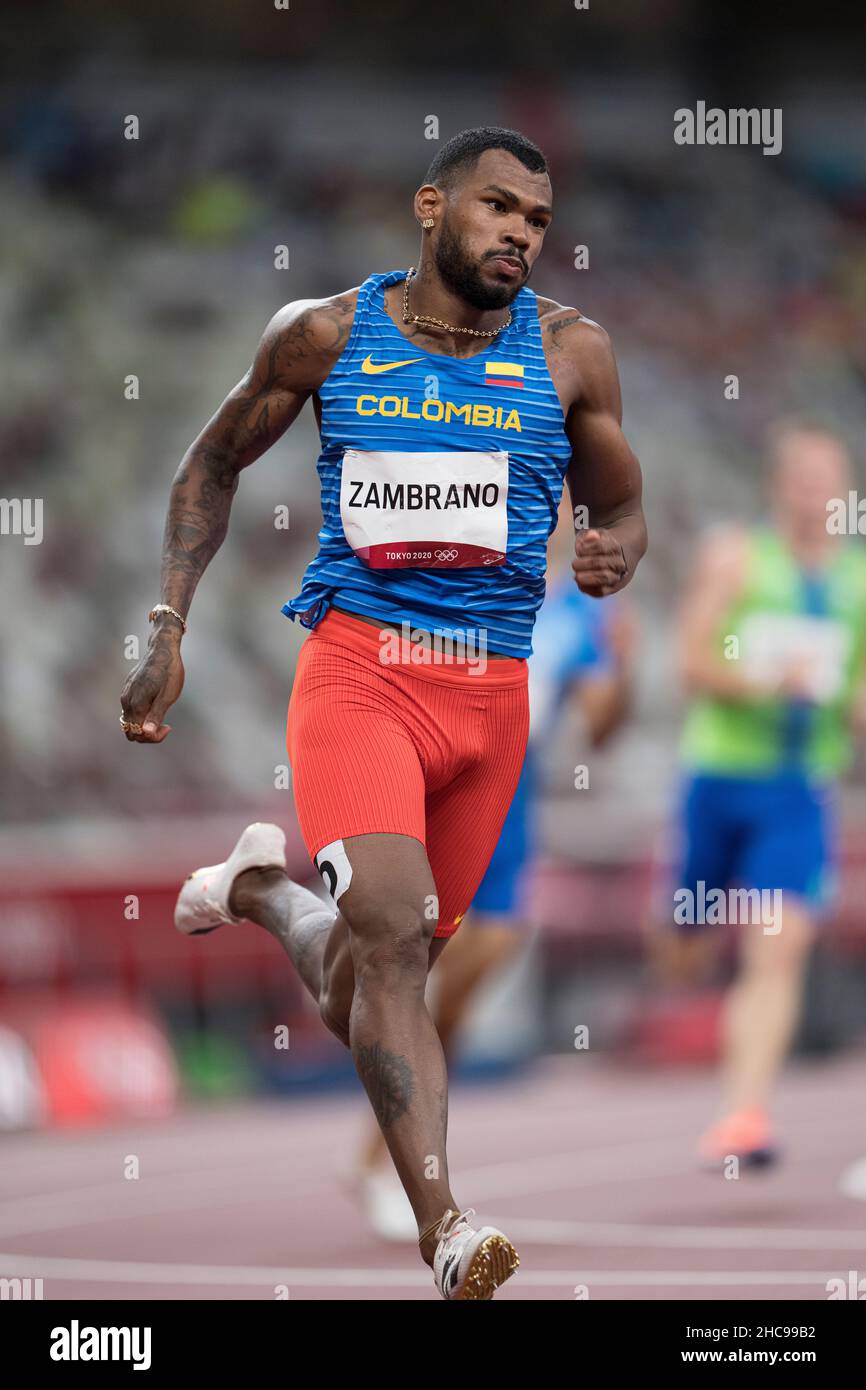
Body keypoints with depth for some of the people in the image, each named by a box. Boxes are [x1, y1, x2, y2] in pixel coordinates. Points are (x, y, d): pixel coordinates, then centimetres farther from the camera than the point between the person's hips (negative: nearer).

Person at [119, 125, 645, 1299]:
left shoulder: (569, 352, 4)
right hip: (359, 664, -3)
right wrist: (168, 628, 5)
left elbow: (621, 509, 14)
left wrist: (614, 557, -11)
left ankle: (263, 889, 43)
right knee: (393, 931, -26)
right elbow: (214, 465, 14)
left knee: (362, 999, 10)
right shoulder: (329, 337, 1)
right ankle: (444, 1227, -29)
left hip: (494, 690, 3)